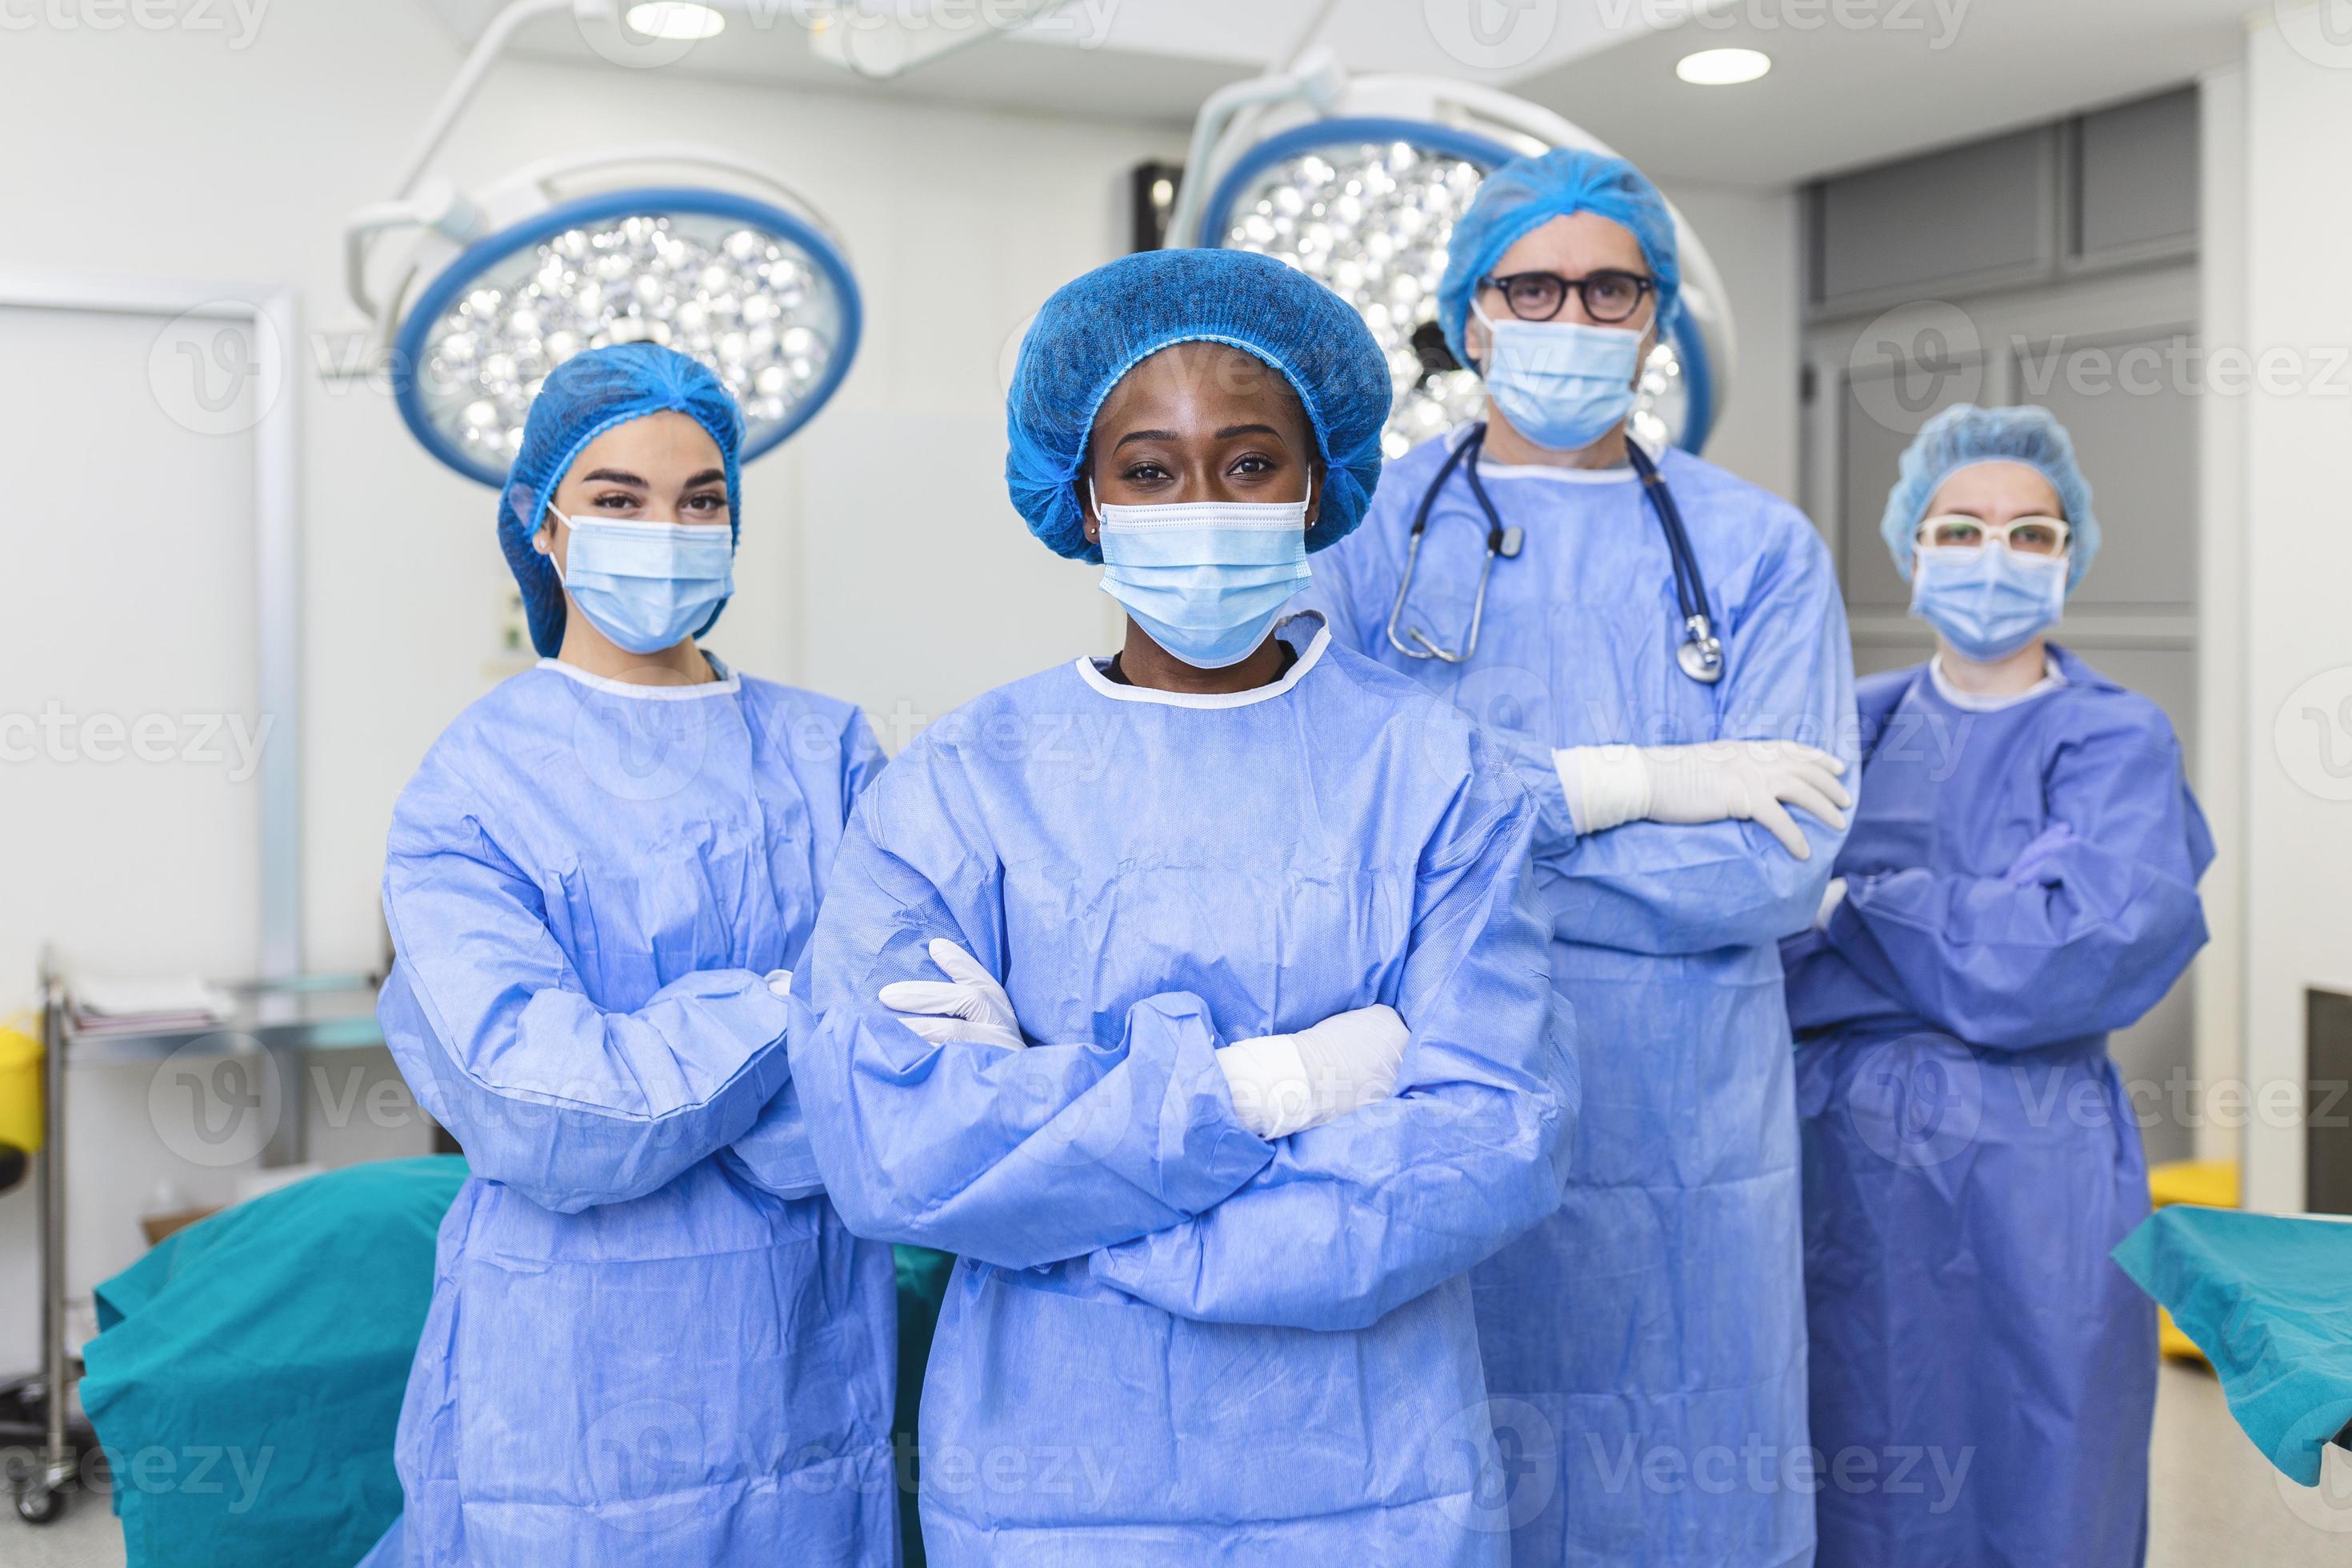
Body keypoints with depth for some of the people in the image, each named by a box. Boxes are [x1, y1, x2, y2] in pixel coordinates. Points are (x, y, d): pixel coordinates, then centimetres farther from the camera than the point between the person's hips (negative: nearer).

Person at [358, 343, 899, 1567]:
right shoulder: (473, 786, -5)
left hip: (807, 1364, 3)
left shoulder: (828, 755, 4)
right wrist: (792, 1003, -14)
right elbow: (534, 1115, -16)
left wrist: (629, 1063, -17)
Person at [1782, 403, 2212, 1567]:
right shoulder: (1857, 725, 8)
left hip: (2024, 1191, -2)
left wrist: (1851, 914, -11)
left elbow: (2089, 951, -17)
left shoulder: (2115, 743, -1)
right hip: (1840, 1171, 3)